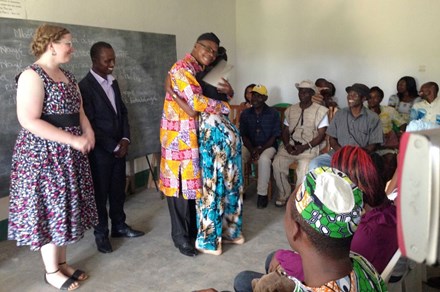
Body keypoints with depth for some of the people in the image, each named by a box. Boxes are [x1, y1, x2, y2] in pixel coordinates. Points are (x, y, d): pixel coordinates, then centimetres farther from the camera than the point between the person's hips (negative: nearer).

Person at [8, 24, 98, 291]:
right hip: (44, 154, -8)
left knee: (65, 206, 14)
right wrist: (74, 140, -23)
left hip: (70, 154, 8)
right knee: (49, 209, 2)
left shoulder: (68, 76, 12)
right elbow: (29, 121, -22)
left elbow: (79, 111, 15)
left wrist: (89, 133, -6)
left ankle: (62, 263, 28)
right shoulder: (32, 75, -14)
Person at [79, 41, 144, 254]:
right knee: (100, 192, 5)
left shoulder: (113, 82, 10)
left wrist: (125, 139, -1)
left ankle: (119, 225, 30)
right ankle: (101, 233, 19)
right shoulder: (84, 86, -14)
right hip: (100, 150, -7)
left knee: (118, 189, 15)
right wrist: (113, 147, -14)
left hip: (119, 147, 7)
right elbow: (89, 124, -17)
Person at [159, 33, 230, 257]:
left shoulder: (201, 71, 14)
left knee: (193, 181, 14)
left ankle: (193, 228, 28)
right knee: (180, 184, -1)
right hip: (179, 135, -9)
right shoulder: (181, 69, -16)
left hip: (194, 134, 9)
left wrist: (228, 91, -4)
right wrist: (226, 107, -12)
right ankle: (180, 236, 11)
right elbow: (197, 102, -25)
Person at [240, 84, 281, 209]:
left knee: (264, 159, -36)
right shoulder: (245, 113, 5)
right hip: (250, 146, 3)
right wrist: (252, 149, -14)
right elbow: (244, 135, 4)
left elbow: (274, 136, -6)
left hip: (268, 146, -3)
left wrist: (261, 149, -18)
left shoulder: (273, 113, -4)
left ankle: (262, 194, -23)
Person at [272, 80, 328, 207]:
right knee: (277, 163, -23)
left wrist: (304, 147, -15)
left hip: (309, 147, -4)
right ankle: (284, 194, -3)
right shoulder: (291, 110, 14)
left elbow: (321, 135, -4)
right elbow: (285, 131, 14)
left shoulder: (320, 111, 1)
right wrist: (287, 145, -7)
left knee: (303, 168, -32)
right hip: (290, 145, 4)